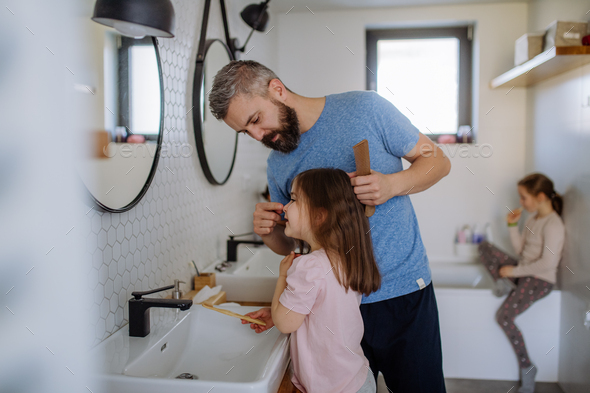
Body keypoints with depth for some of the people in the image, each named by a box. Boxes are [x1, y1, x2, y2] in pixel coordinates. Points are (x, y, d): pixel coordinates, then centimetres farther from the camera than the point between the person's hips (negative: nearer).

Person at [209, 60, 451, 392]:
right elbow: (288, 246, 13)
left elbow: (437, 160, -1)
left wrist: (392, 184, -21)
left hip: (404, 292, -2)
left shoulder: (365, 108, -7)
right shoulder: (277, 166, 5)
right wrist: (268, 231, -11)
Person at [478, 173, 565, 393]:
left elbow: (548, 263, -26)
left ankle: (527, 367, -7)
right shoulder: (533, 219, 8)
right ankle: (504, 284, -10)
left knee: (504, 317, -22)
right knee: (485, 247, 3)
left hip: (540, 280, -9)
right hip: (522, 272, 9)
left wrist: (515, 271, -18)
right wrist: (512, 225, 2)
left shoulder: (553, 225, -19)